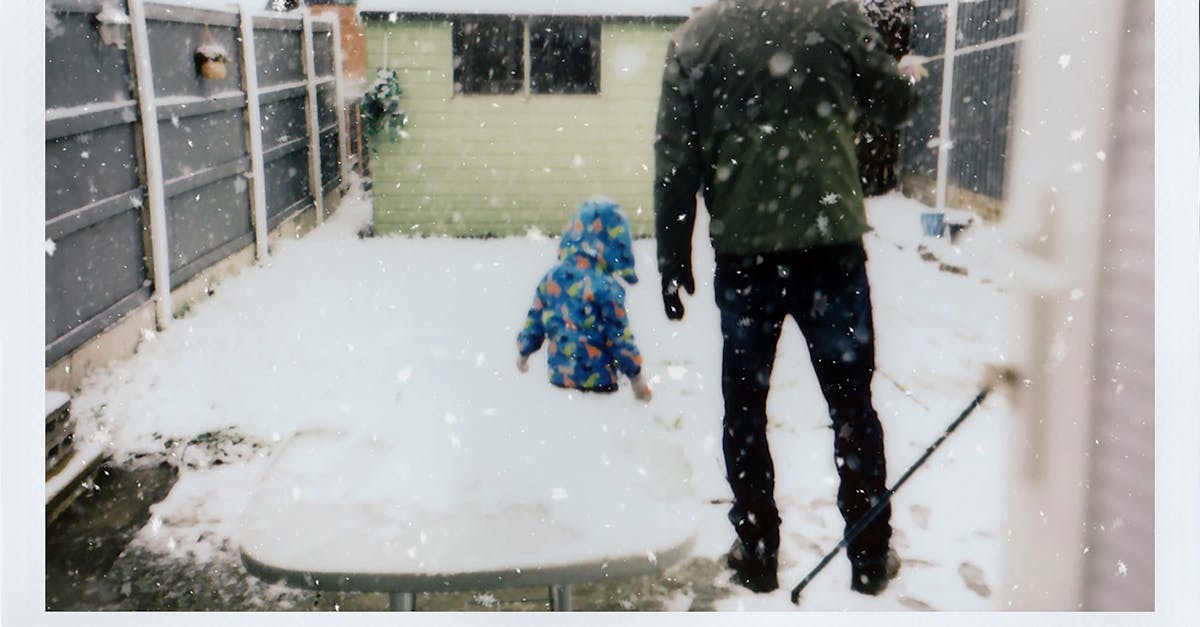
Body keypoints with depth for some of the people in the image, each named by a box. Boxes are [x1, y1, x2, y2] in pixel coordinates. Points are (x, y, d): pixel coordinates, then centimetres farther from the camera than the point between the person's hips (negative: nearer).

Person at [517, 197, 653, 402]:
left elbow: (534, 321, 10)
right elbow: (619, 336, -13)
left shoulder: (551, 278, 0)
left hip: (559, 375, 6)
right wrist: (636, 377, -2)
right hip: (598, 380, -6)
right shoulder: (605, 287, -17)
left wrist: (523, 352, 28)